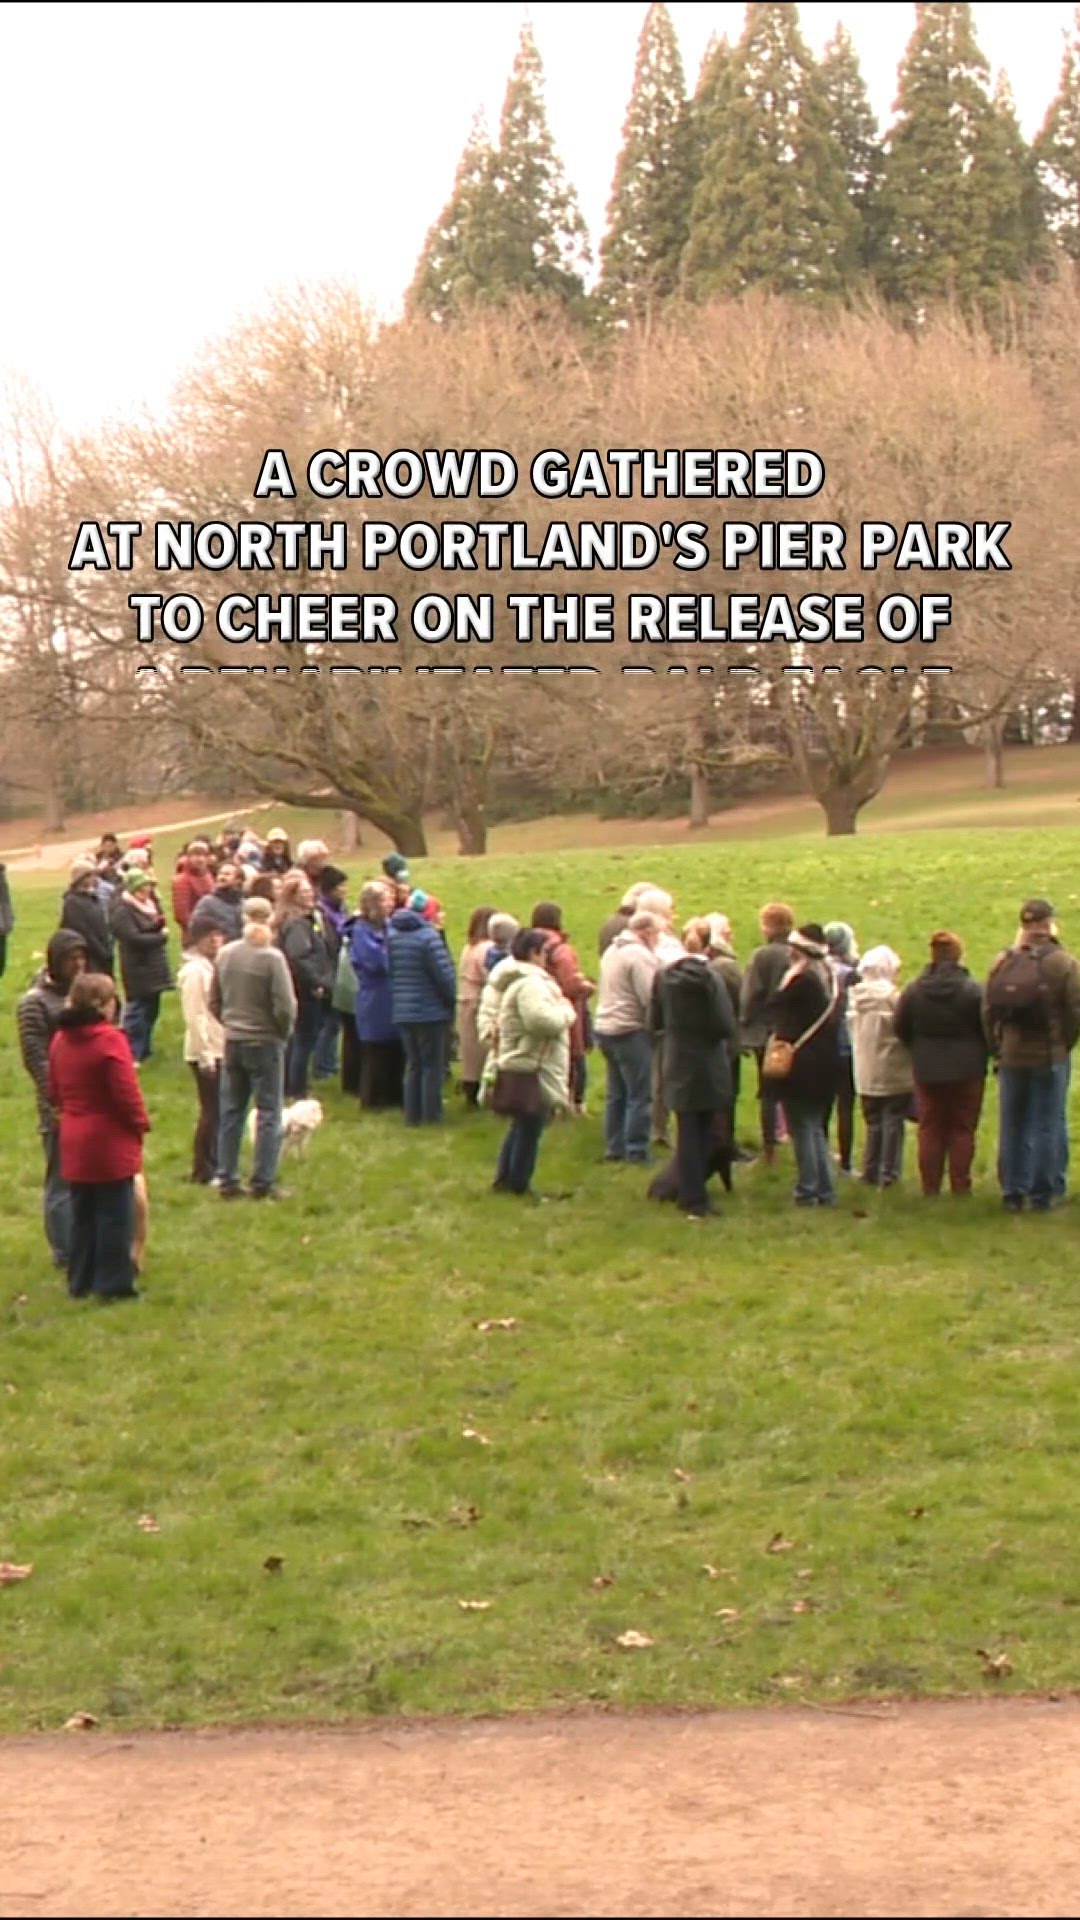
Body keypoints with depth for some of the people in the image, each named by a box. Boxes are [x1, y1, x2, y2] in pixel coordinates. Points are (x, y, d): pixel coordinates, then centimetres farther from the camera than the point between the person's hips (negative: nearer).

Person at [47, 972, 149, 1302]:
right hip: (111, 1141, -7)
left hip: (74, 1142, 7)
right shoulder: (109, 1040, -19)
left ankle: (81, 1281, 20)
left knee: (82, 1214, 15)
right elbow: (126, 1091, -18)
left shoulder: (60, 1039, 4)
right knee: (115, 1214, 1)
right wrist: (140, 1123, -3)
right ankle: (114, 1284, 3)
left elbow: (54, 1092, 11)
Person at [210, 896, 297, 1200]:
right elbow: (285, 1006, -18)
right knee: (269, 1114, 3)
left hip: (233, 1042, 5)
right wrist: (284, 1031, 0)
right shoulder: (272, 958, -16)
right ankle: (263, 1183, 2)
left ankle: (227, 1180, 14)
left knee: (230, 1113, 12)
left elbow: (214, 1002, 8)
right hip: (265, 1043, -5)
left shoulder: (225, 954, 1)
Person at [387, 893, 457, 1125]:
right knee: (433, 1065, 5)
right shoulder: (428, 937, -19)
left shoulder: (391, 934, 1)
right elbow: (444, 974, -18)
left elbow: (388, 970, 5)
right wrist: (452, 1001, -4)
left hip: (401, 1012, 6)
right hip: (431, 1012, -6)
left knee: (413, 1063, 17)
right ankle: (431, 1115, 7)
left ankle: (412, 1115, 18)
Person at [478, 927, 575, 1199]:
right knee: (530, 1127, 0)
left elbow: (486, 1014, 17)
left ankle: (503, 1178, 26)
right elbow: (544, 1021, -31)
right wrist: (565, 1009, -14)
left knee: (520, 1125, 20)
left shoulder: (503, 980, 13)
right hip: (531, 1068, -11)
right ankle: (519, 1185, 8)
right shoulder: (530, 983, -21)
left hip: (511, 1062, 11)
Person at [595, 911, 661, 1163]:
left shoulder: (612, 951, 15)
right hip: (632, 1031, -9)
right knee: (640, 1095, -3)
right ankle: (636, 1151, -3)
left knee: (617, 1093, 15)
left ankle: (614, 1147, 19)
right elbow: (651, 997, -21)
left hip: (606, 1027, 9)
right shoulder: (640, 955, -15)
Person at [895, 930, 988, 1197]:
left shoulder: (913, 991, -5)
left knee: (930, 1128, 10)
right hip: (966, 1071, -2)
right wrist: (979, 1055, 12)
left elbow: (901, 1029, 2)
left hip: (927, 1070, 2)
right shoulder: (973, 990, -14)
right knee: (962, 1129, 6)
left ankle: (930, 1186, 10)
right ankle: (960, 1185, 5)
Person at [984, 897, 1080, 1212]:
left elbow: (988, 1011, 0)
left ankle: (1012, 1193, 12)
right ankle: (1044, 1194, 5)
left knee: (1012, 1127, 10)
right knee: (1048, 1126, 5)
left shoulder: (1002, 963, -1)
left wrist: (997, 1049, 9)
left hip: (1011, 1057, 3)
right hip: (1050, 1056, -3)